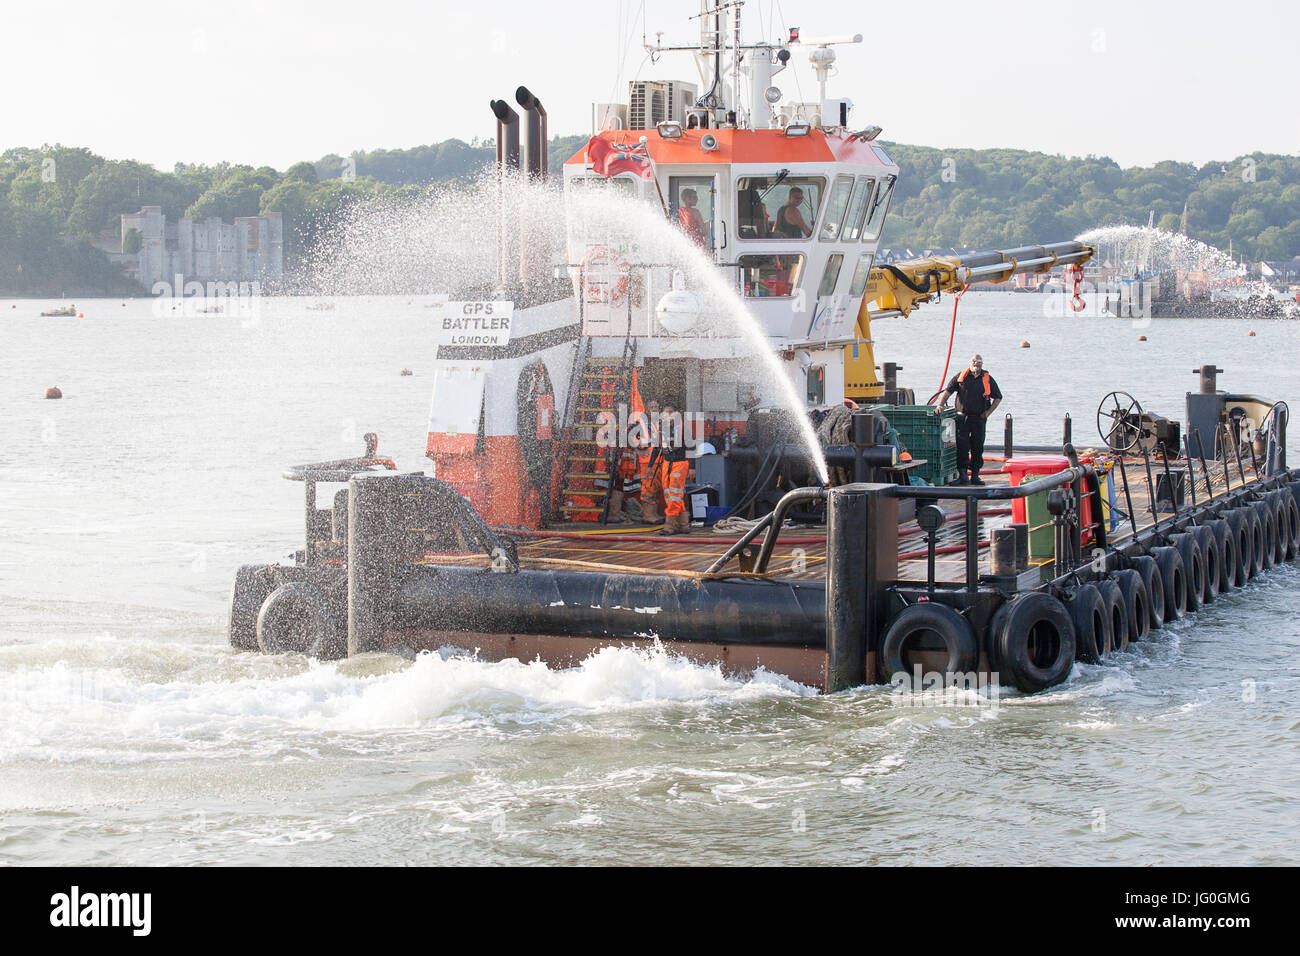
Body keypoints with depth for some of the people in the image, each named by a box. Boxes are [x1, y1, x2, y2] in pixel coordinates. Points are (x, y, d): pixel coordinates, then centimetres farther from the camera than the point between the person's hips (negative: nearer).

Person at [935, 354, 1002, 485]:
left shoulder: (987, 379, 6)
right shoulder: (961, 376, 4)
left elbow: (998, 397, 14)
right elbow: (947, 391, 4)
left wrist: (988, 412, 3)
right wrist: (940, 405, -10)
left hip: (979, 419, 1)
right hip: (962, 417, -1)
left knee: (977, 447, 5)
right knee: (962, 446, -9)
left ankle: (975, 475, 13)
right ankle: (963, 474, -7)